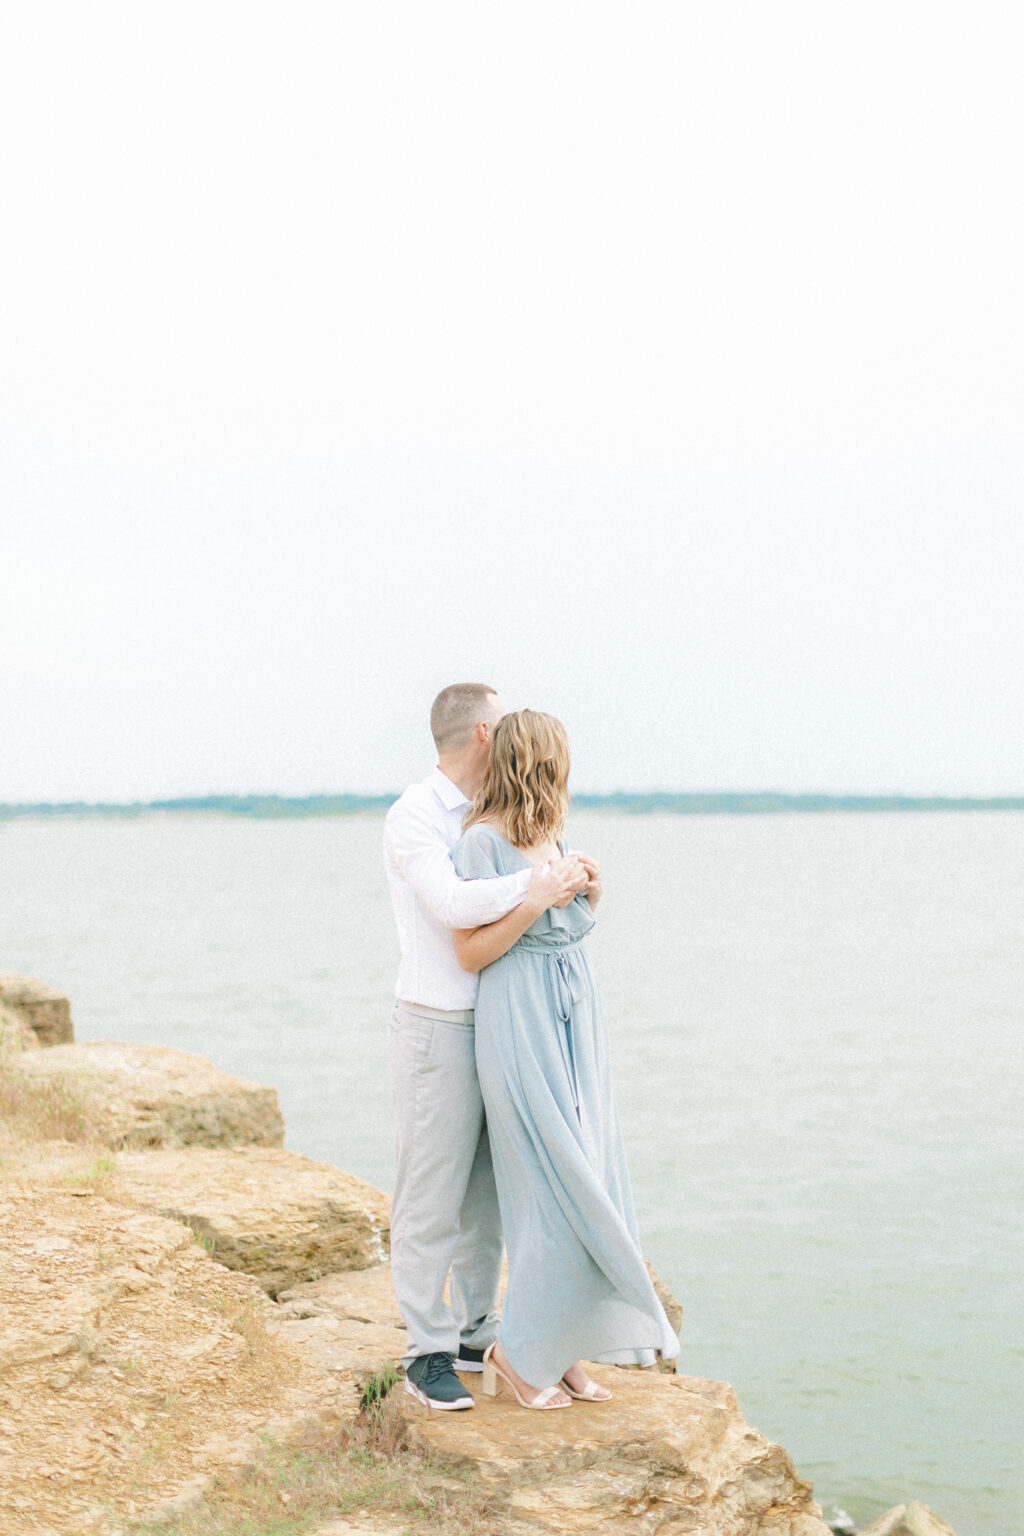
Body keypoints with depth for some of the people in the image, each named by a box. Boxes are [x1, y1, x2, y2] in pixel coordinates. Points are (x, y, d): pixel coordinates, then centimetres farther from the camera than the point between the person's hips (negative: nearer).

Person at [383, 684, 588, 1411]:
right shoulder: (414, 814, -12)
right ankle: (429, 1351, 5)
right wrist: (540, 881, -24)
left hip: (492, 1024, 8)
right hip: (438, 1028, -8)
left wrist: (574, 879, -9)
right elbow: (450, 903, -27)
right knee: (433, 1195, -3)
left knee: (489, 1192, 12)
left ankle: (477, 1332, 22)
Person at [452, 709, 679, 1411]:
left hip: (574, 1017, 8)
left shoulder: (554, 836, 13)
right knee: (556, 1188, -7)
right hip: (520, 1022, -8)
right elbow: (471, 952, -13)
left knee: (585, 1185, 6)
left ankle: (560, 1349, 15)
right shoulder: (484, 839, -10)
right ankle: (517, 1353, 6)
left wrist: (589, 900, 5)